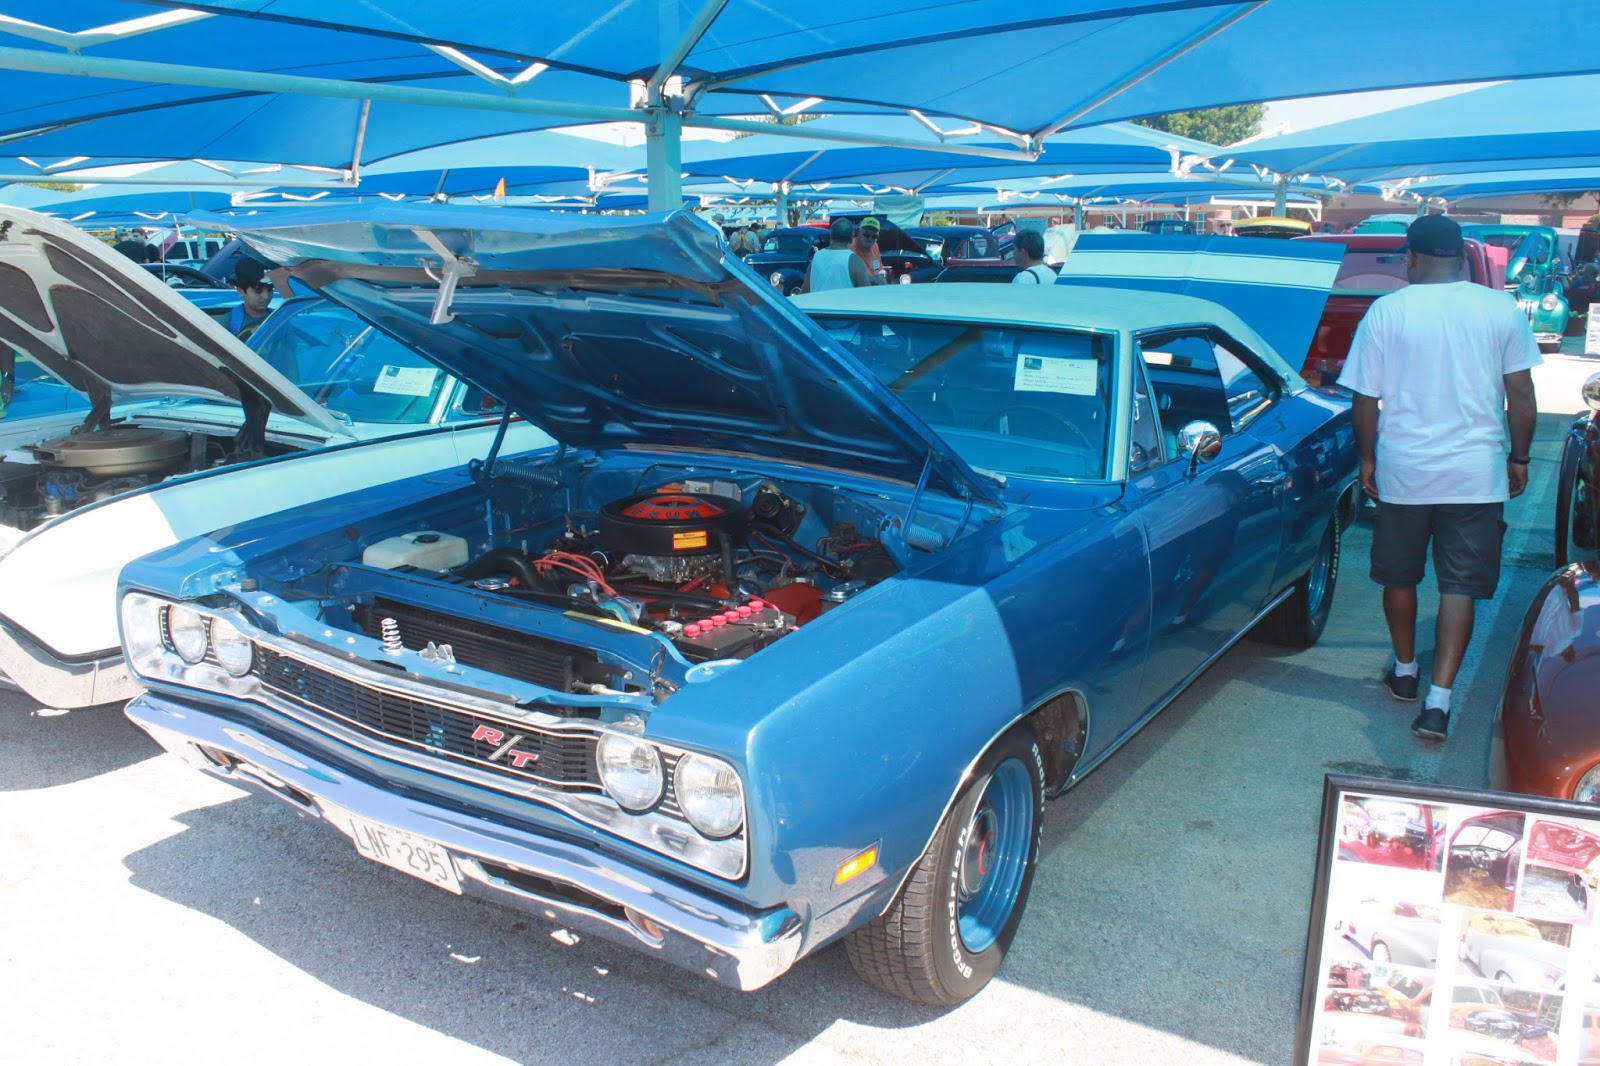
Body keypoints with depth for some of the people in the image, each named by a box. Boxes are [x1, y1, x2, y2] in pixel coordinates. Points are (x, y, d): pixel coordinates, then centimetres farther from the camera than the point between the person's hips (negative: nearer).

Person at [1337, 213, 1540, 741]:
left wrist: (1367, 458, 10)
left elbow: (1365, 400, -3)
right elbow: (1522, 396, 2)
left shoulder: (1387, 310, -6)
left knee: (1399, 577, 18)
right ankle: (1438, 700, -5)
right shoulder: (1501, 308, -1)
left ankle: (1405, 672, 34)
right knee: (1459, 588, 3)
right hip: (1476, 473, 1)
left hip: (1403, 470, 0)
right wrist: (1518, 458, 15)